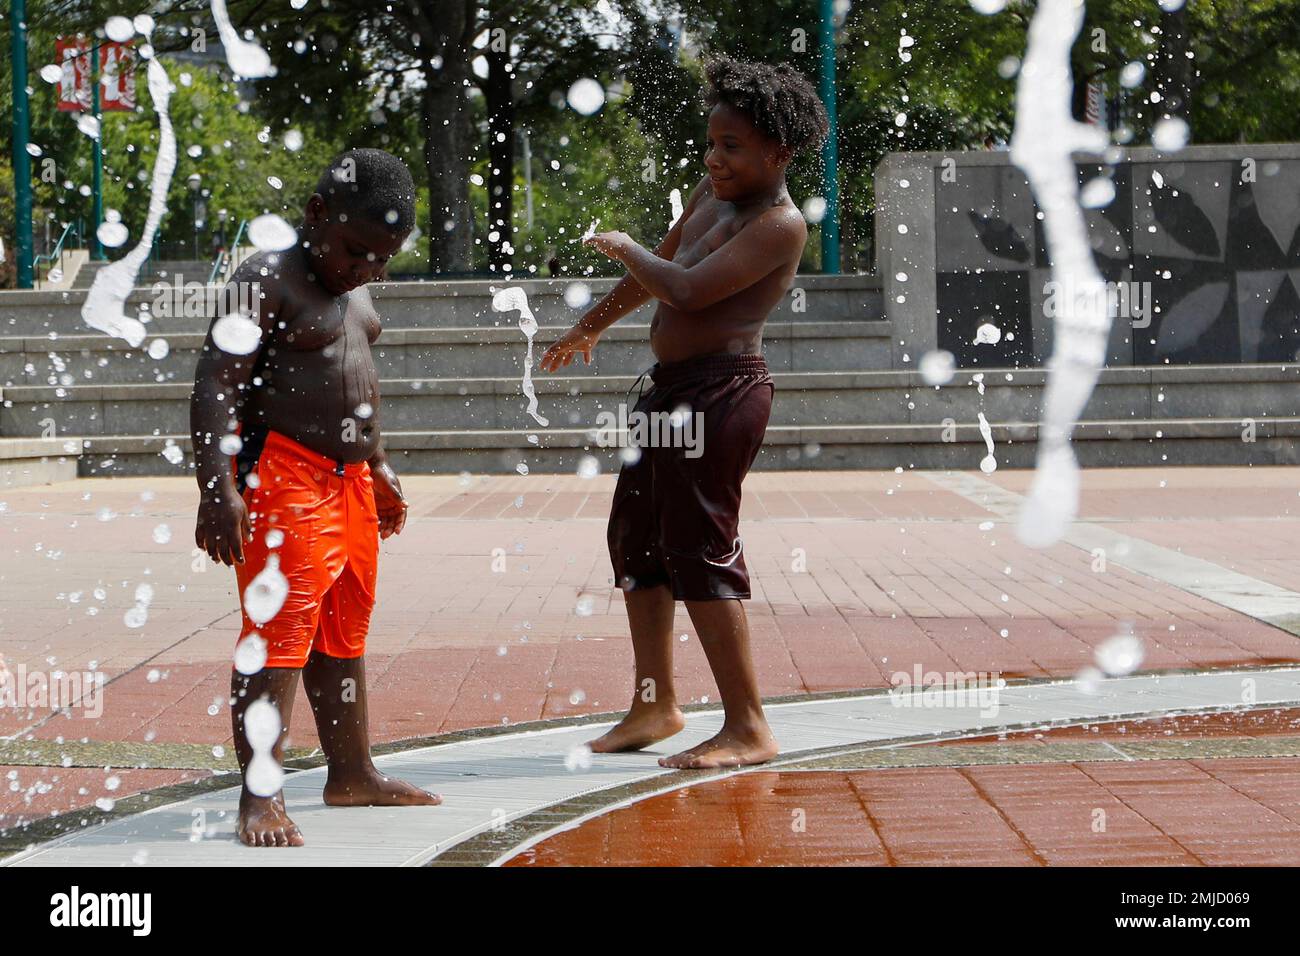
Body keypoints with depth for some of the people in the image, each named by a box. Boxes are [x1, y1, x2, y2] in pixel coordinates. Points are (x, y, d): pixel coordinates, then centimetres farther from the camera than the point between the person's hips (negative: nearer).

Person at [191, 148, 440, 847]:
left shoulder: (353, 289, 16)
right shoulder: (269, 281, -13)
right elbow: (218, 382, -20)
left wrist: (376, 465, 30)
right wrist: (218, 487, -28)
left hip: (348, 480, 9)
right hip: (283, 480, -9)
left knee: (344, 635, 17)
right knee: (275, 635, -11)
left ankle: (351, 773, 27)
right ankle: (259, 797, -10)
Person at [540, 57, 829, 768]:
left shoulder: (779, 224, -16)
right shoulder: (714, 192, 12)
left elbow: (688, 290, -25)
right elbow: (664, 264, 28)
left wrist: (625, 249, -8)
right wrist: (590, 327, 38)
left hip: (722, 389, -10)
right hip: (673, 388, 10)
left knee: (698, 548, -12)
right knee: (635, 539, 15)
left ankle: (748, 728, -9)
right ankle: (656, 704, 25)